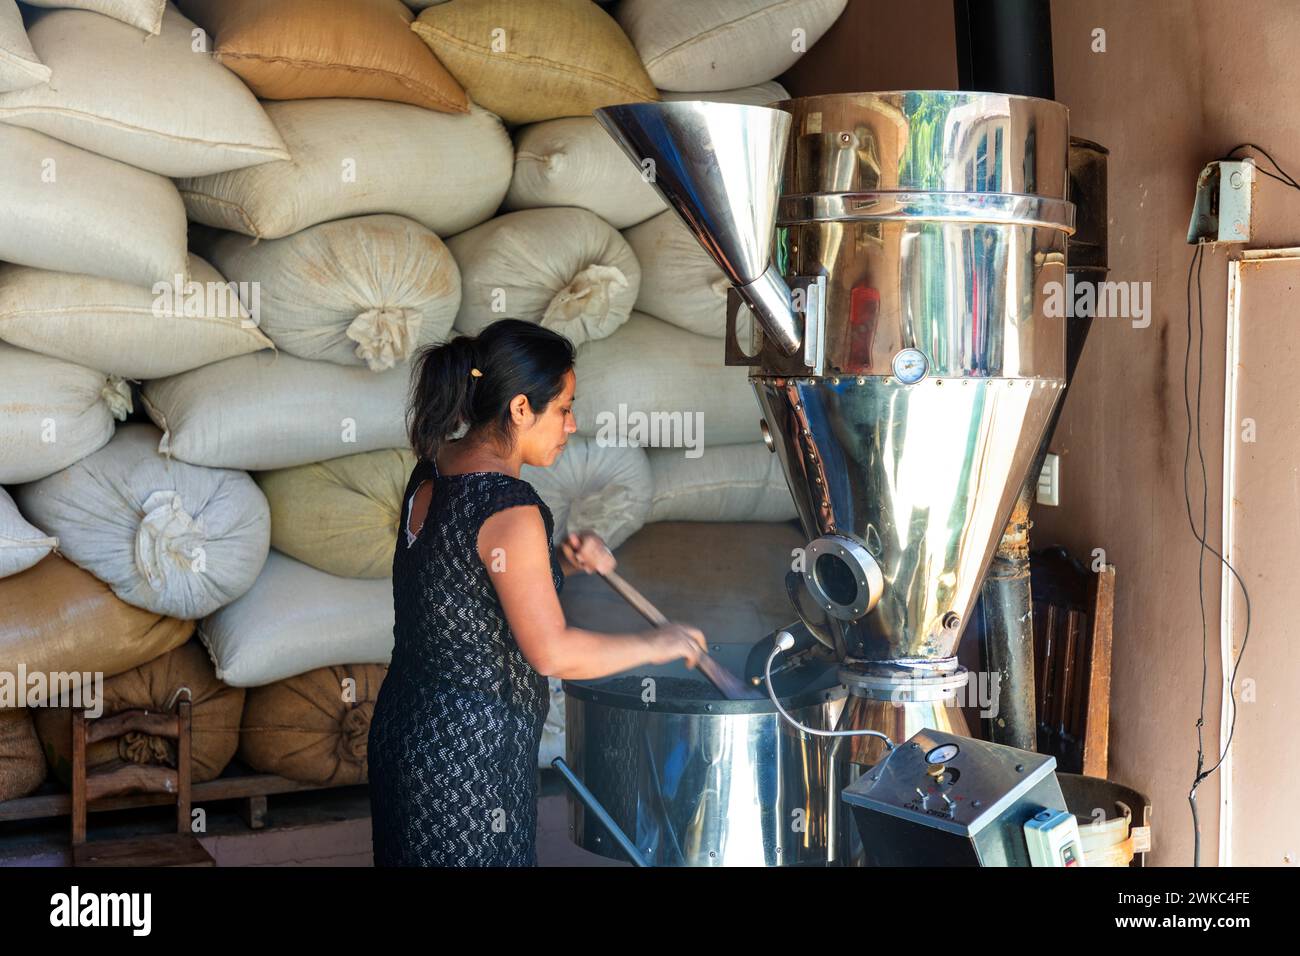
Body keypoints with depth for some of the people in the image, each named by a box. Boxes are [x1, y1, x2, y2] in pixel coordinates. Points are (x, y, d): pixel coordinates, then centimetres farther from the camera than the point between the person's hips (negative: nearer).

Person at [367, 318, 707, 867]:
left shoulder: (432, 472, 4)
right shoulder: (508, 507, -22)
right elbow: (552, 653, -23)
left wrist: (560, 564, 1)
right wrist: (654, 645, -10)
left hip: (404, 728, 9)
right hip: (470, 750, -9)